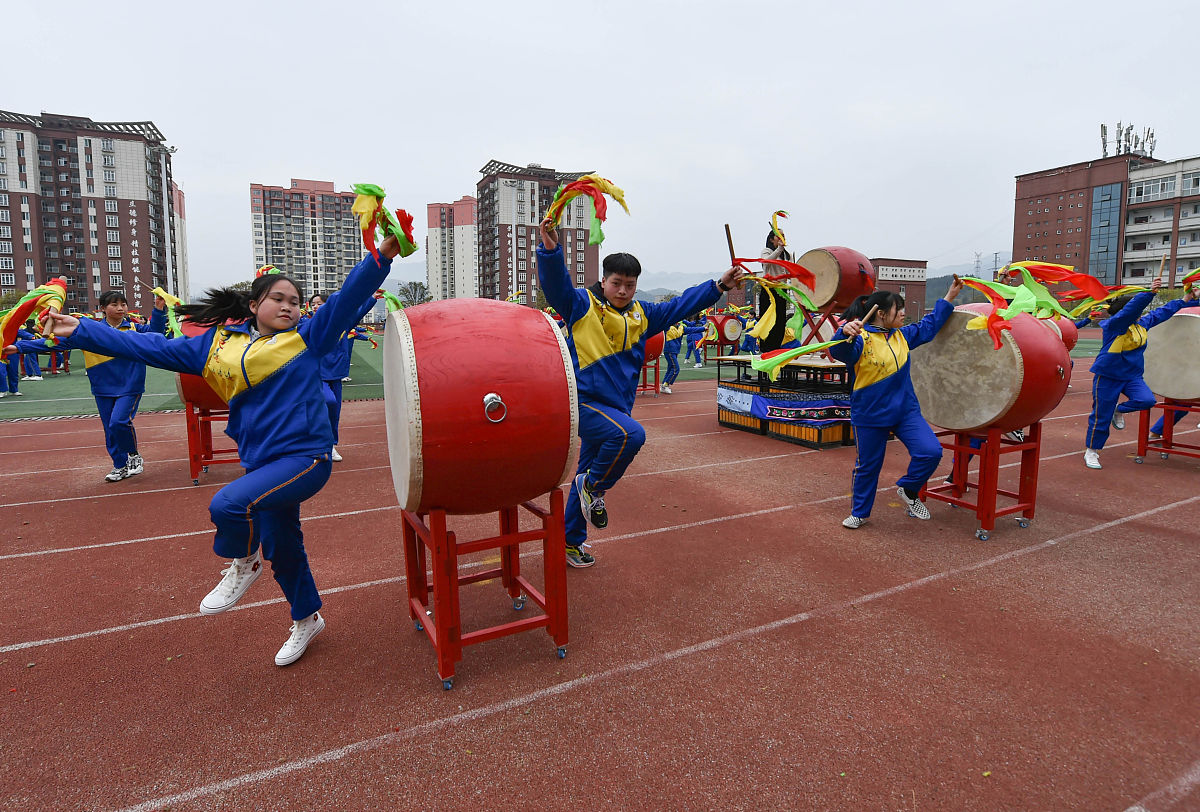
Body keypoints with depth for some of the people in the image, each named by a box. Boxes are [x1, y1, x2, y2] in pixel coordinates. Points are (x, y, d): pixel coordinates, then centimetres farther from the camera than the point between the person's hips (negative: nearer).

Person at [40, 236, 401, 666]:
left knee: (229, 503, -26)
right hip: (262, 461, 6)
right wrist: (80, 332, 14)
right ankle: (306, 620, 39)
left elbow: (347, 299, -12)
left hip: (306, 456, -5)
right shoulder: (217, 344, 10)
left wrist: (381, 257, -25)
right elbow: (151, 347, 14)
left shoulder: (307, 337, -1)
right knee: (281, 548, 16)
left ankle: (244, 564, 8)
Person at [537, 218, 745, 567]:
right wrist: (551, 250, -39)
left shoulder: (642, 315, 14)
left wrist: (719, 286, 17)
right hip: (582, 402, -7)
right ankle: (594, 487, -5)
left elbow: (679, 305, 19)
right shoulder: (581, 304, -4)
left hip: (614, 407, 7)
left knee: (589, 475, 15)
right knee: (631, 434, -31)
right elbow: (555, 284, -20)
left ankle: (571, 541, 30)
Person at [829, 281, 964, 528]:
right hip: (870, 416, -6)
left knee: (931, 452, -10)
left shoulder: (902, 335, 8)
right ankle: (859, 512, 29)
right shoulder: (861, 339, -15)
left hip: (905, 410, 6)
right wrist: (845, 332, -54)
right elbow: (838, 352, -33)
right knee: (868, 466, 8)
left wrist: (950, 296, 22)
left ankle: (908, 490, 18)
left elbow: (929, 325, 23)